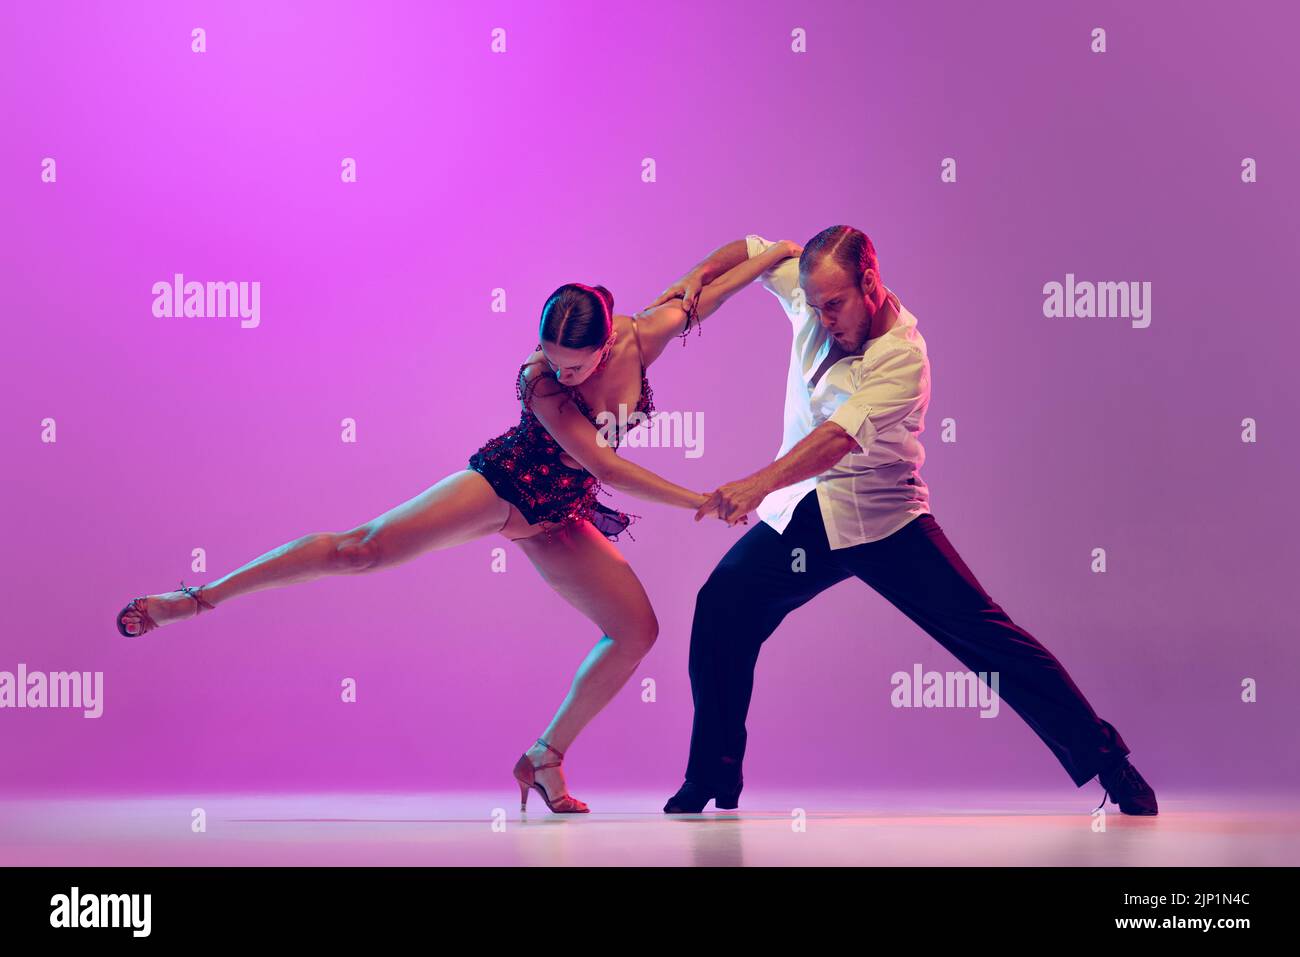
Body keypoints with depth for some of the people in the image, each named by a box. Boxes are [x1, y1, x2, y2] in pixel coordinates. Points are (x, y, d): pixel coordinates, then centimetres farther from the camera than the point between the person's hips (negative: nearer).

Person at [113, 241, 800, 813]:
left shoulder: (640, 340, -12)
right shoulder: (539, 381, -24)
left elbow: (701, 297, 6)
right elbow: (601, 463, -29)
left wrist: (777, 254, 6)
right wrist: (697, 501, -28)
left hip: (557, 516, 5)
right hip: (503, 484, -5)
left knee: (637, 631, -7)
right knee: (364, 547, -20)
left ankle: (546, 759, 4)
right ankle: (197, 598, -20)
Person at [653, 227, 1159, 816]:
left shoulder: (902, 356, -21)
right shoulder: (814, 296, -3)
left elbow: (841, 436, -35)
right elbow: (751, 250, 16)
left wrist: (758, 485, -48)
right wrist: (698, 277, -5)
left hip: (881, 519, -5)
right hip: (798, 517, 5)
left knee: (985, 635, -10)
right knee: (719, 613, -11)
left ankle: (1102, 757, -4)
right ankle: (712, 779, 3)